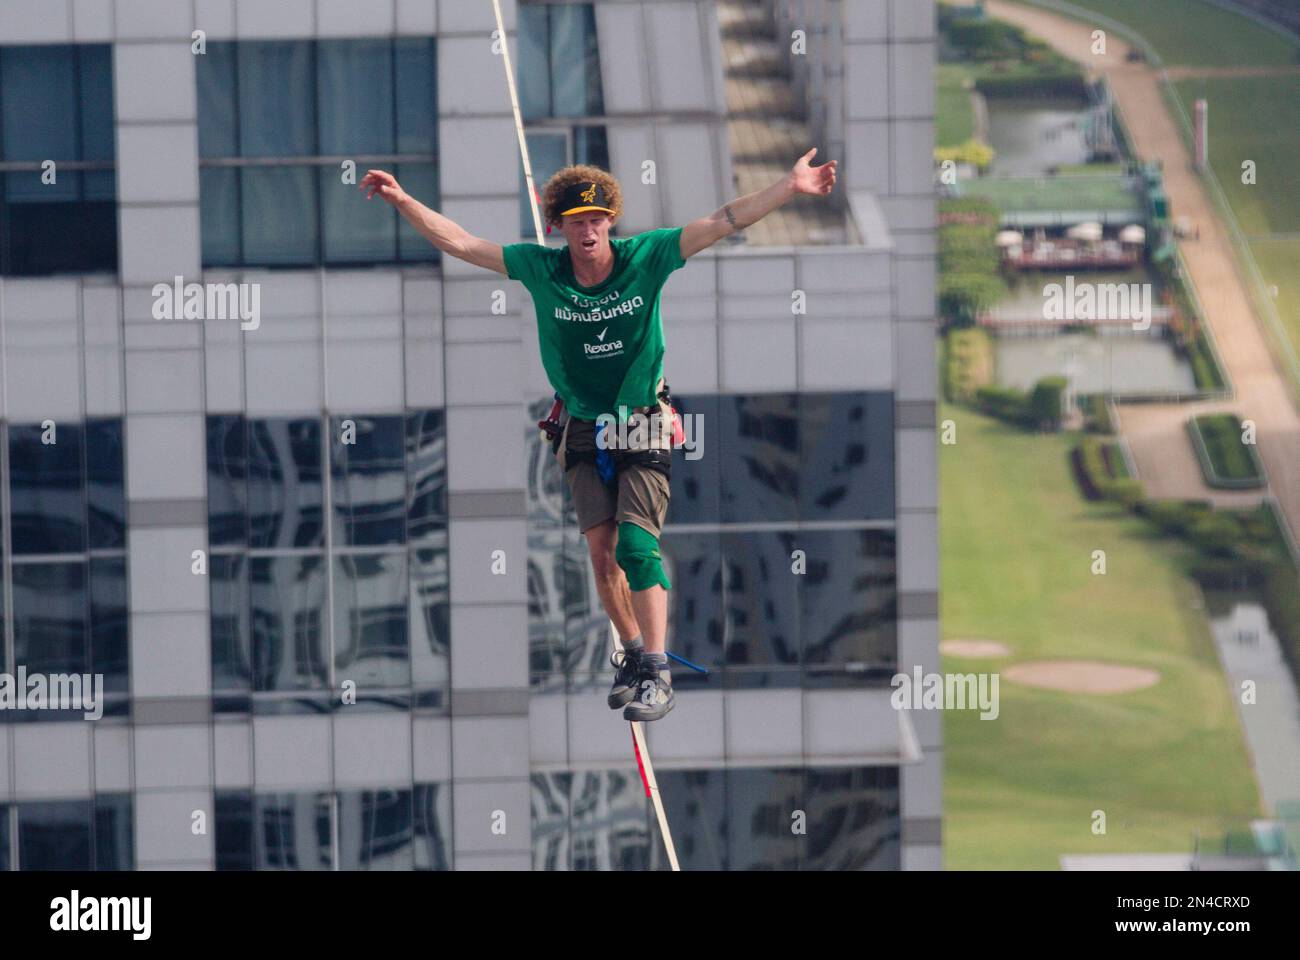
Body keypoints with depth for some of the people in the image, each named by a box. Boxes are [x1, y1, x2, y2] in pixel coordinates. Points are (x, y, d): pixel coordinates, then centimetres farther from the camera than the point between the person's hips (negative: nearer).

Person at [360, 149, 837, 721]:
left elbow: (722, 224, -14)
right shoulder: (541, 269, -6)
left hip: (642, 431, -3)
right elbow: (459, 244, 0)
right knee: (601, 552, 1)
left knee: (636, 545, -16)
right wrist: (402, 200, -2)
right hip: (584, 432, 3)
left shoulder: (645, 259, -11)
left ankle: (659, 674, -18)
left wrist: (789, 187, -21)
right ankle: (632, 653, 21)